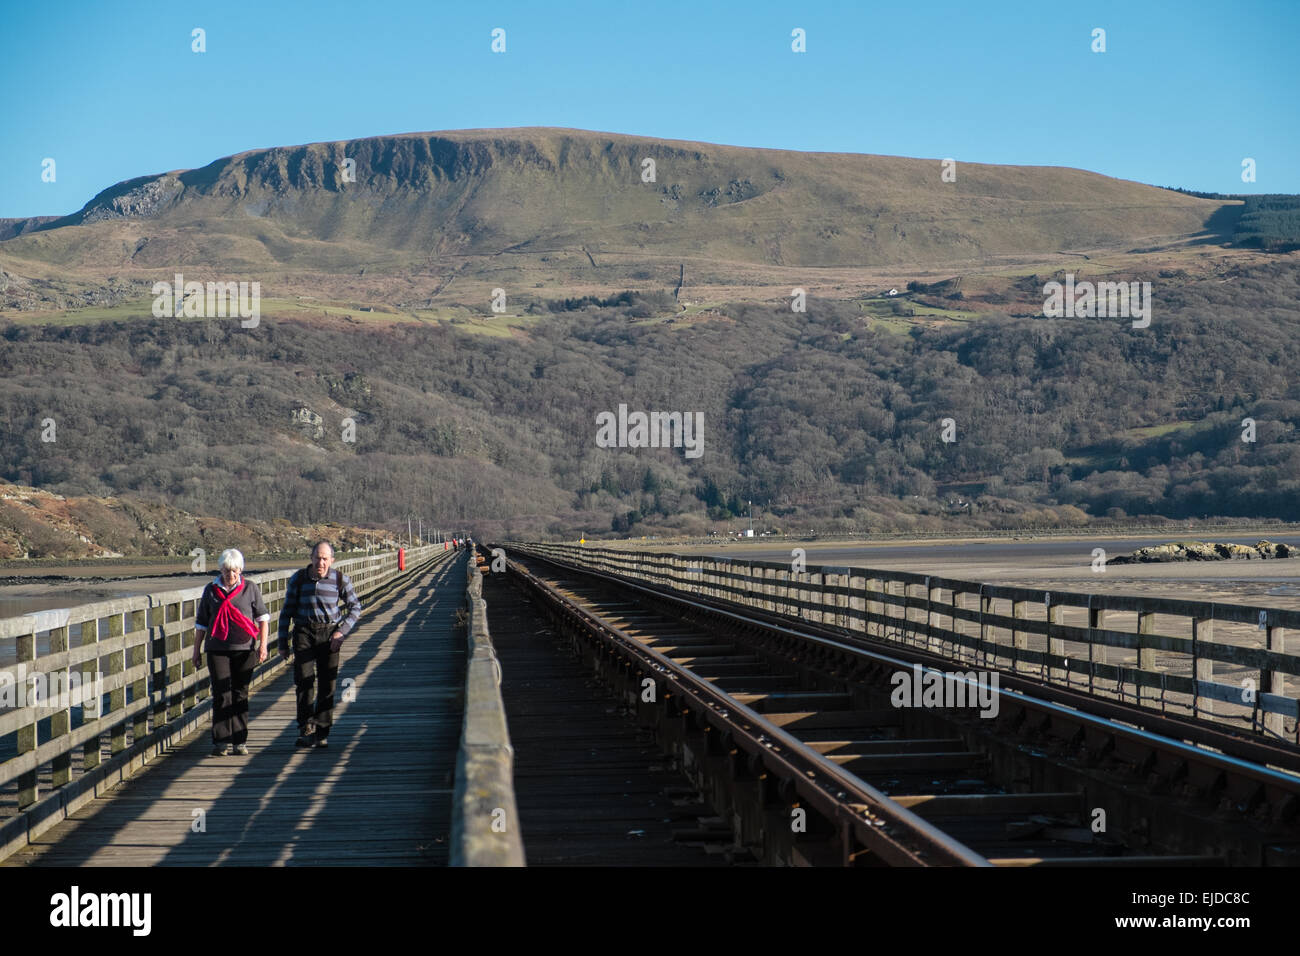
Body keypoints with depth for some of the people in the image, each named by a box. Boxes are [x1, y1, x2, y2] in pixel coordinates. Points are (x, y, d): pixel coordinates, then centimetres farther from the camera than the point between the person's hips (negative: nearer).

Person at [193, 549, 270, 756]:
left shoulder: (250, 588, 3)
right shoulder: (211, 590, 6)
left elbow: (262, 617, 5)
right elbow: (201, 623, 13)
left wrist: (263, 644, -4)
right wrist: (196, 650, 12)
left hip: (244, 648, 0)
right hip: (217, 649, 0)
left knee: (240, 695, 5)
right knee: (221, 695, -4)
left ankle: (240, 741, 10)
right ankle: (221, 741, -3)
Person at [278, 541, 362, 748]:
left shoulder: (340, 579, 1)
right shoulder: (299, 578, 2)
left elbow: (355, 608, 8)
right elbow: (287, 611, 8)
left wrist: (342, 632, -6)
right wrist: (283, 643, 6)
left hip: (329, 635, 0)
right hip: (304, 632, 0)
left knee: (327, 684, 1)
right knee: (304, 680, -14)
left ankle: (321, 733, 8)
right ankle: (306, 727, -9)